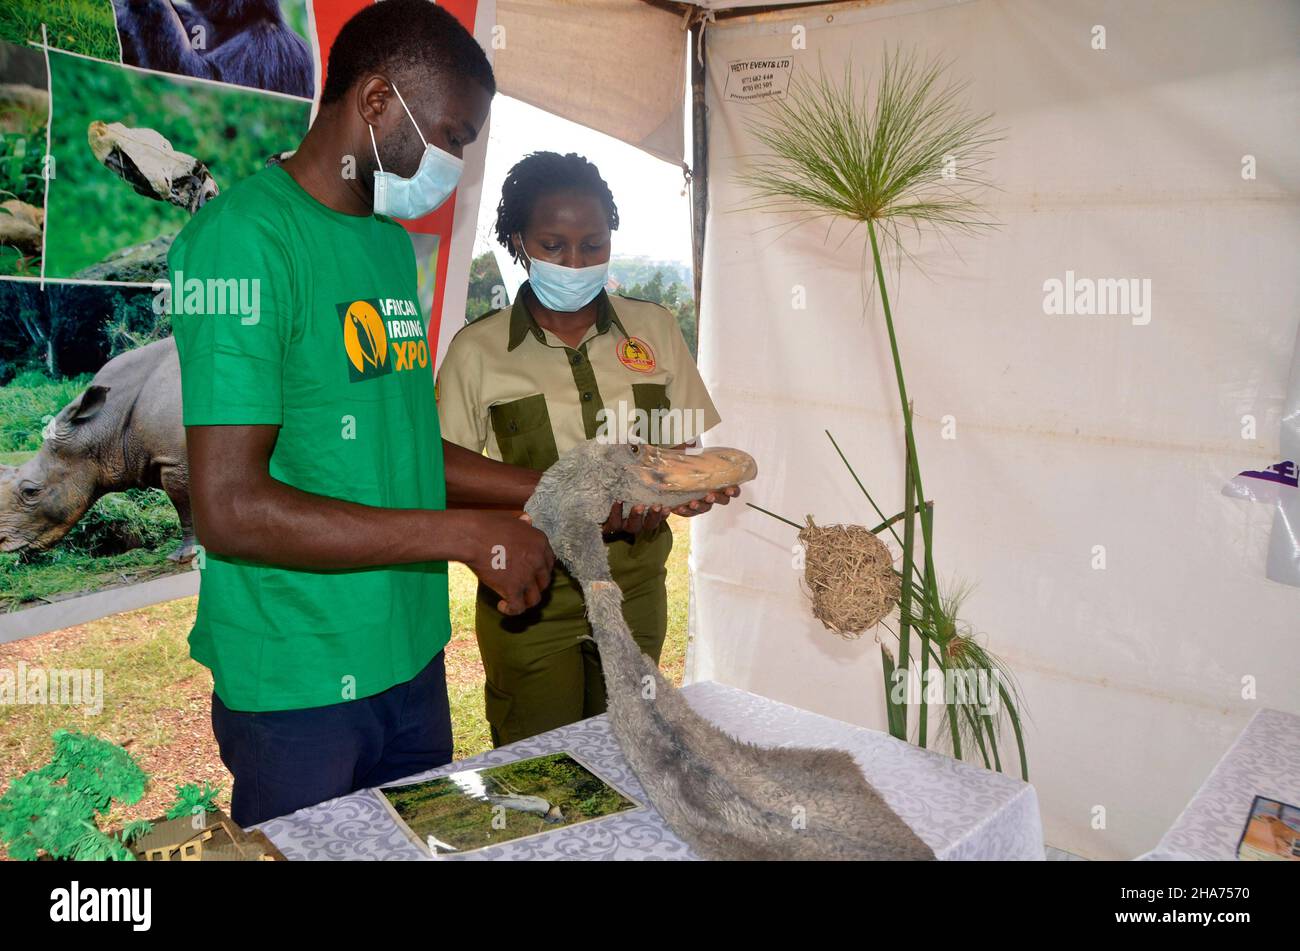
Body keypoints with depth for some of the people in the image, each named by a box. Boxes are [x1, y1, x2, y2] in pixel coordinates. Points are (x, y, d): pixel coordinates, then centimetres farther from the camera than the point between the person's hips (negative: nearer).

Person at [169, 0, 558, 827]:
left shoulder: (394, 243, 10)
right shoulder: (246, 237, -17)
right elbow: (230, 510, -23)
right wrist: (469, 535, -20)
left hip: (412, 658, 8)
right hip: (298, 687, -7)